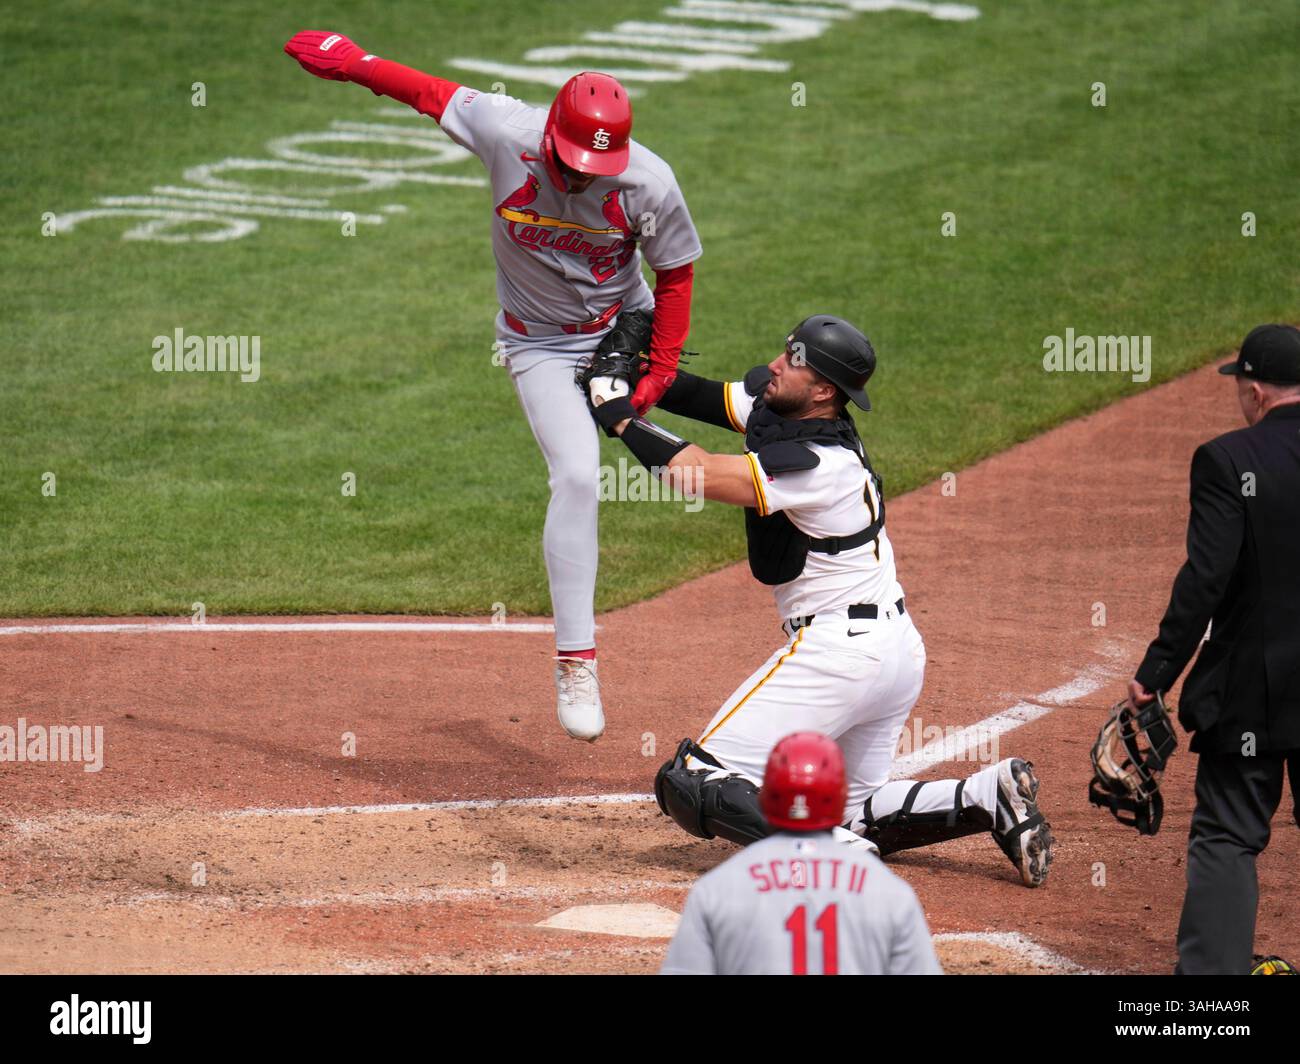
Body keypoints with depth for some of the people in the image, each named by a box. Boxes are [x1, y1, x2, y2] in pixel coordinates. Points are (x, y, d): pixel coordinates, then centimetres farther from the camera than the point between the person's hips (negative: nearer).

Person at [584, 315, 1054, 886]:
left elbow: (697, 474, -26)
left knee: (693, 783, -11)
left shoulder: (821, 464, -22)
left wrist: (623, 418, -15)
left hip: (838, 649, -10)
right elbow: (707, 397, 13)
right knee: (853, 813, 24)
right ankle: (990, 795, 6)